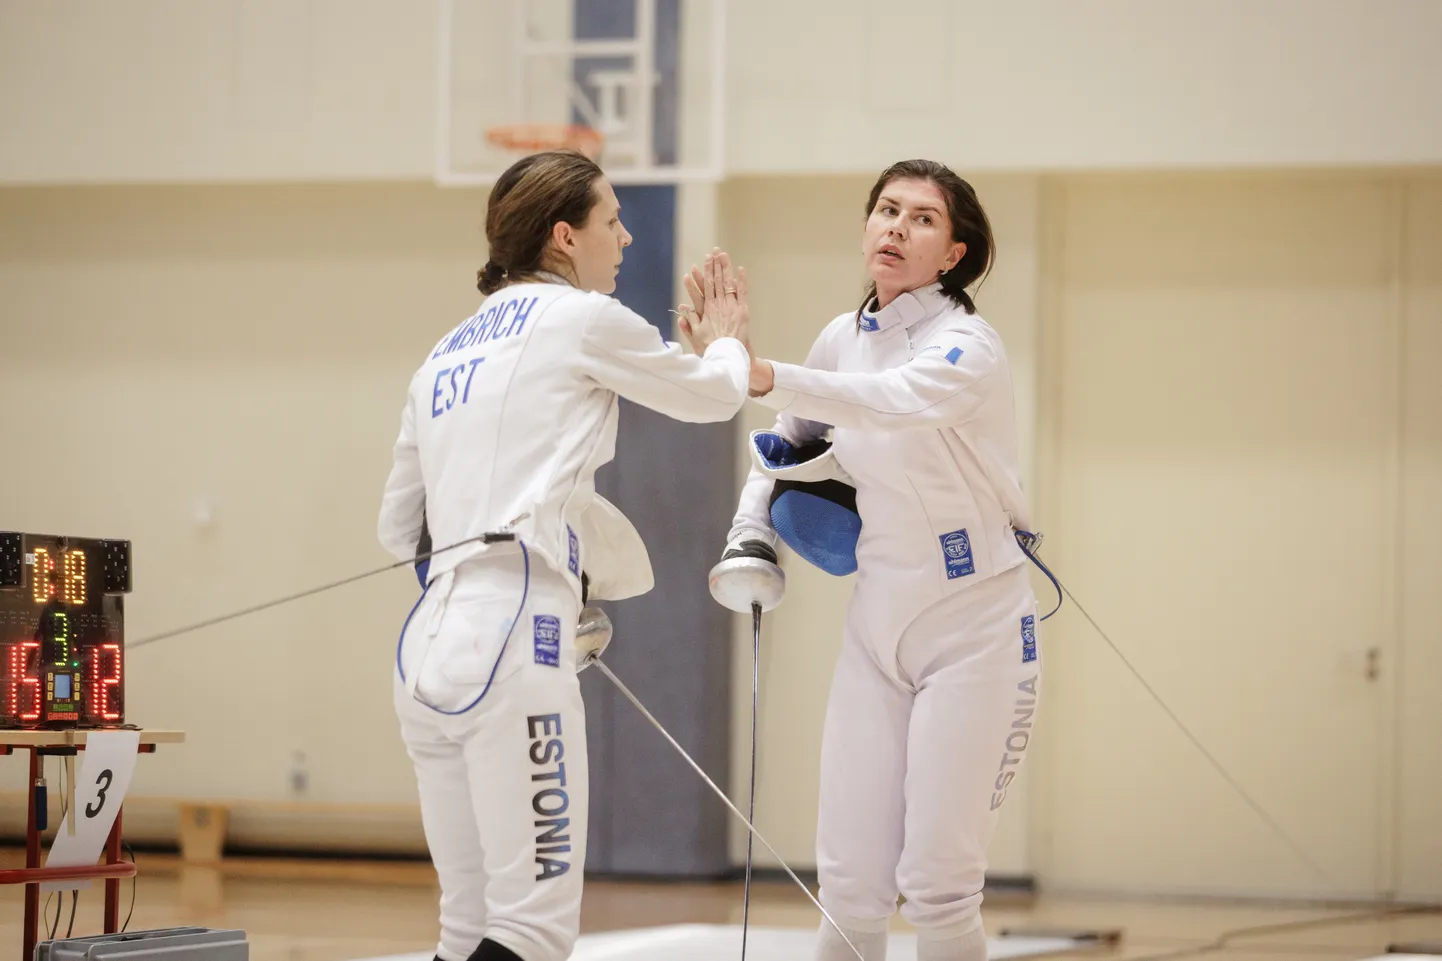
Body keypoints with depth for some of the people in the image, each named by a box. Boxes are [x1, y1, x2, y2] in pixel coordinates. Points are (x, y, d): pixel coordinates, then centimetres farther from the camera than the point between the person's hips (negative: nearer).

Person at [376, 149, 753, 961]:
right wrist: (728, 342, 39)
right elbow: (714, 397, 18)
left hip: (429, 644, 8)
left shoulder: (450, 353, 20)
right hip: (513, 640, -8)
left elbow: (400, 527, 25)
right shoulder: (583, 319, 1)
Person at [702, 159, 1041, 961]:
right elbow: (787, 443, 22)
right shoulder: (844, 339, 4)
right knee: (852, 888, 2)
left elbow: (895, 401, -39)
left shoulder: (968, 347, -16)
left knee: (937, 888, -8)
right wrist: (752, 529, 2)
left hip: (974, 632, -5)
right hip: (877, 632, 6)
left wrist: (762, 374, -53)